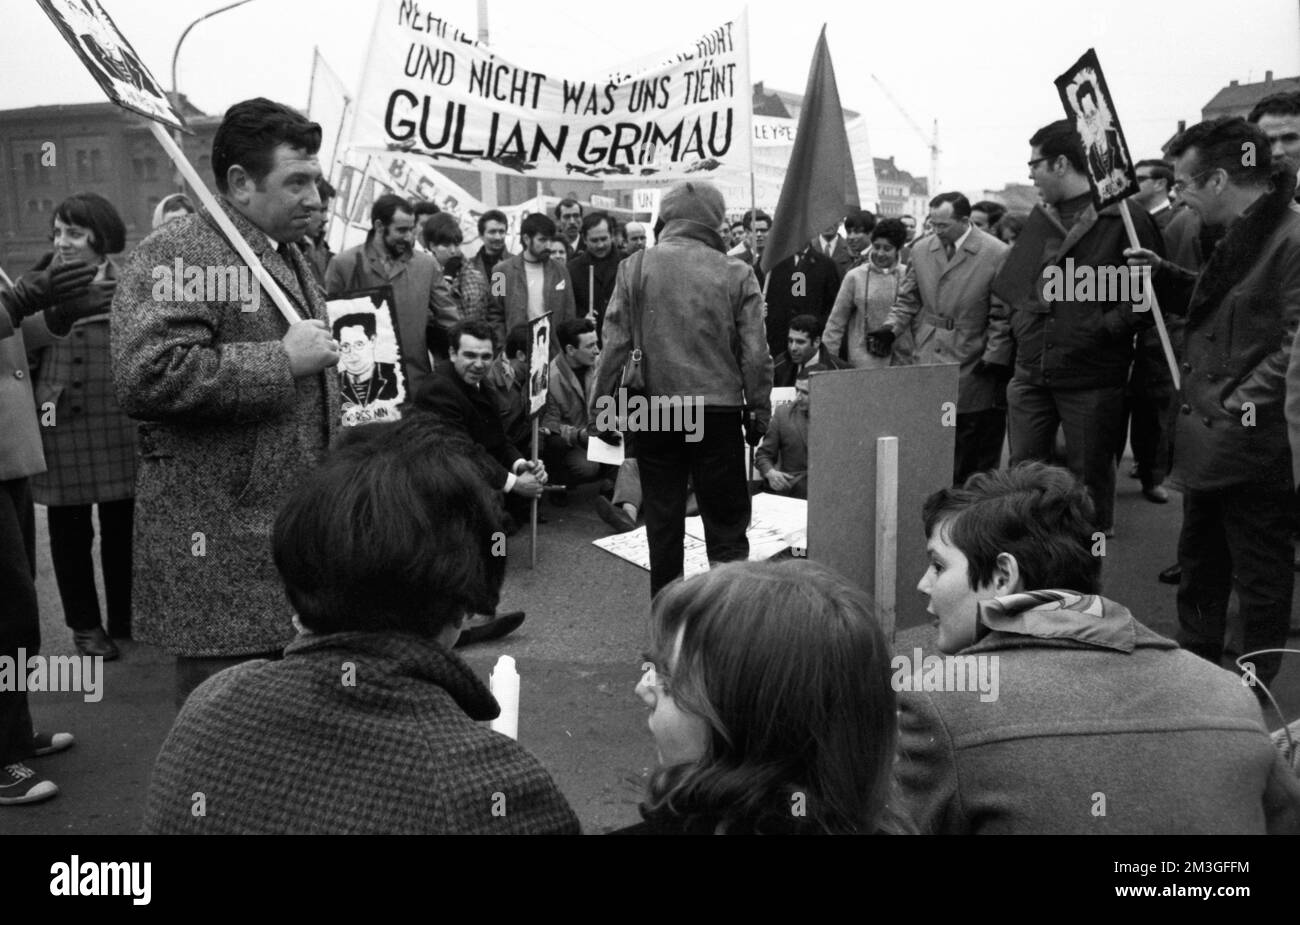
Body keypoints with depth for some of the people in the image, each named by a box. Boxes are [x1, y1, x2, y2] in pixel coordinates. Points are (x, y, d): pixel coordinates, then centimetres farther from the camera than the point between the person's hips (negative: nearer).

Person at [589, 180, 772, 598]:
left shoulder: (635, 267, -1)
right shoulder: (736, 274, -4)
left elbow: (615, 343, -3)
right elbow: (755, 353, -4)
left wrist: (600, 405, 4)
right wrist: (760, 412, 6)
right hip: (718, 409, -1)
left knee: (662, 521, 13)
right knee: (726, 525, 7)